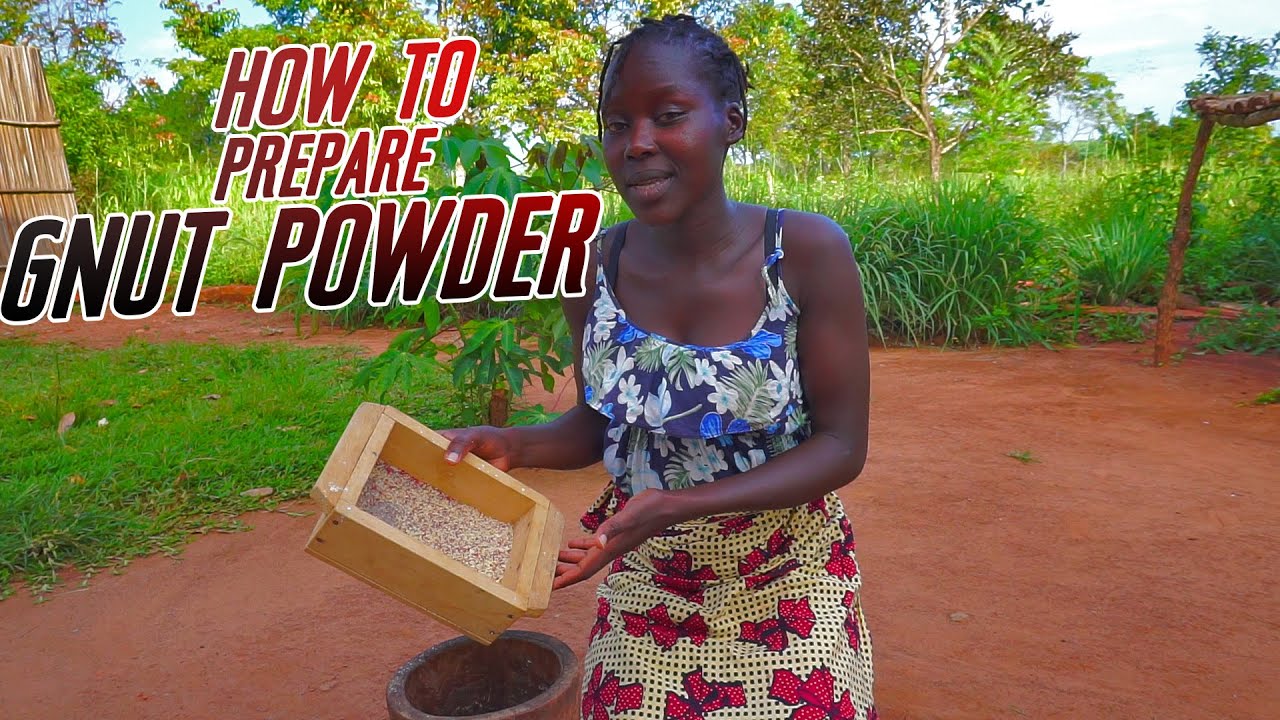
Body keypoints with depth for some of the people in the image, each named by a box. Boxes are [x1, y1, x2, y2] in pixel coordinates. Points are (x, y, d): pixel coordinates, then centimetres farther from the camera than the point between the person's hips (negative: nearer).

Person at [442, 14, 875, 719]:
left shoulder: (808, 251, -19)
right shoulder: (596, 265, -10)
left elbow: (842, 445, -16)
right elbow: (597, 423, 4)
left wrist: (674, 505, -27)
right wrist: (514, 445, -17)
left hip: (785, 580, -2)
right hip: (644, 583, 3)